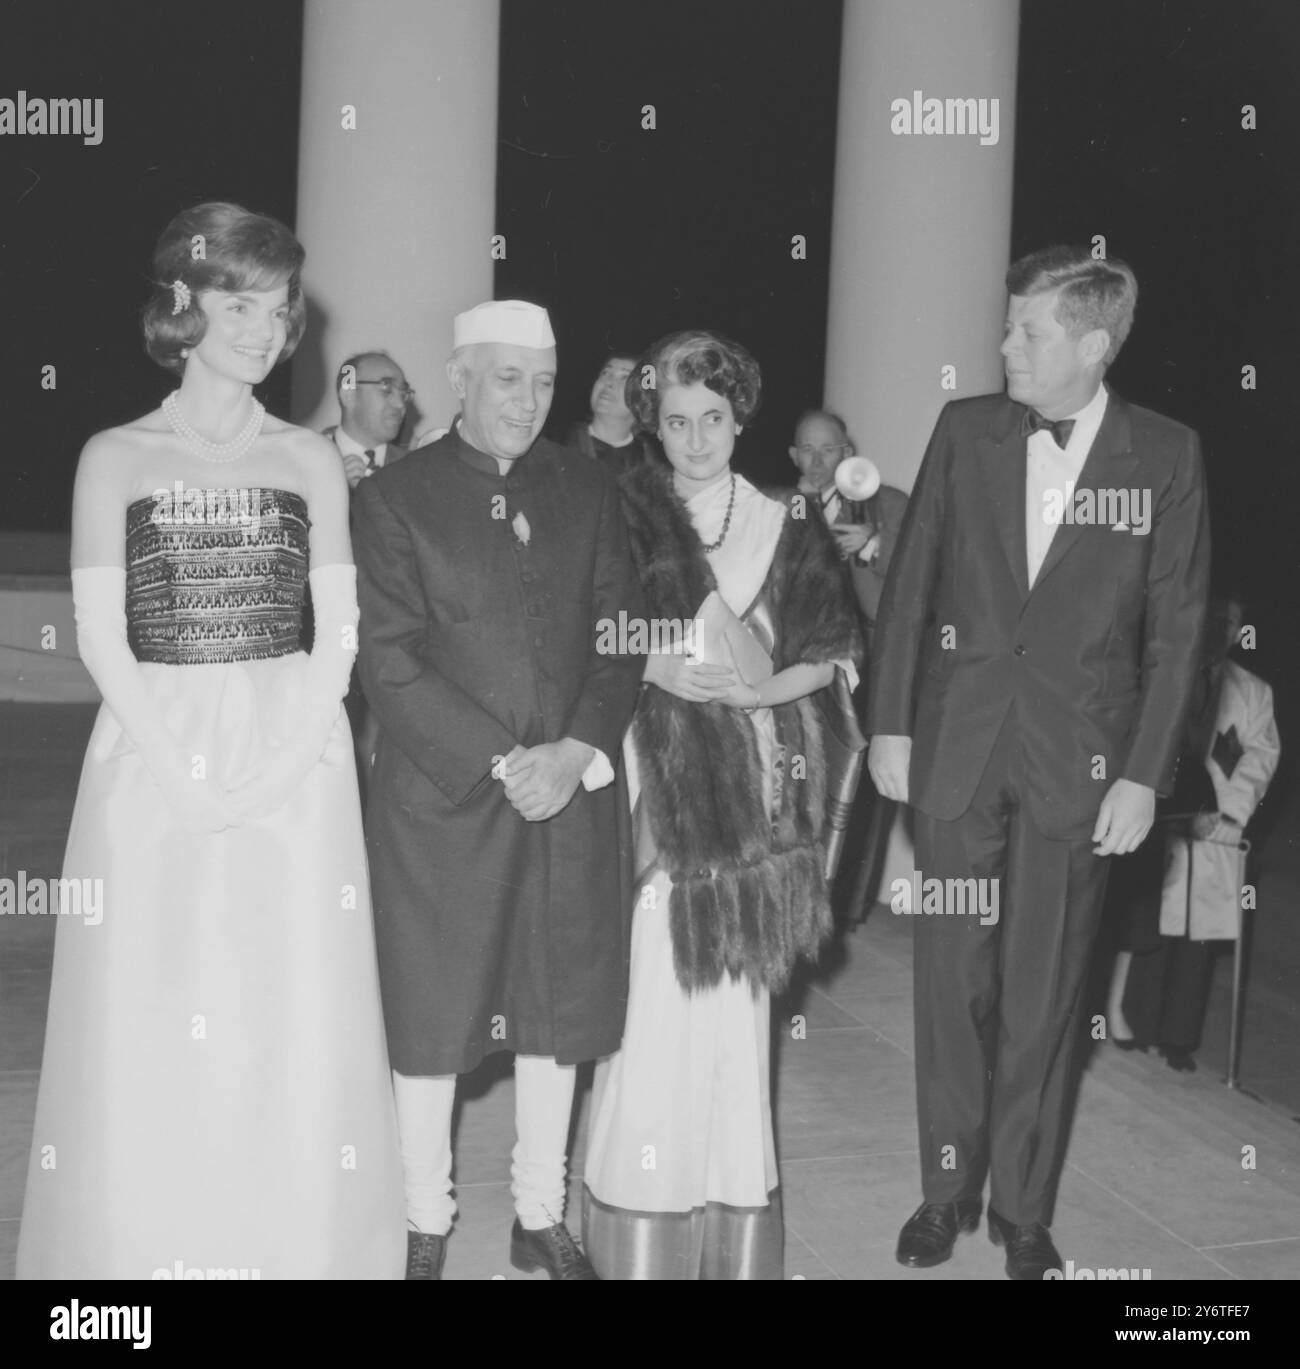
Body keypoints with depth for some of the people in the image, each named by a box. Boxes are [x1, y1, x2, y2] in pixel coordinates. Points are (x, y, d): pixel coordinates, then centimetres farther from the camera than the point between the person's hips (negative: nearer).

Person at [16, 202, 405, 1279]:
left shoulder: (310, 459, 8)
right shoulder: (116, 457, 4)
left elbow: (338, 634, 3)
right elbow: (102, 637, -2)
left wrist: (282, 763, -10)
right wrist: (179, 771, -12)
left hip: (293, 763, 1)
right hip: (153, 759, -1)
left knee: (292, 1018, 3)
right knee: (145, 1021, 3)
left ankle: (294, 1245, 19)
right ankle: (146, 1246, 20)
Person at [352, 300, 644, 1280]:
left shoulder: (589, 492, 9)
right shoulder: (393, 500, -2)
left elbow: (621, 636, 5)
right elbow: (392, 659, -8)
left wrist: (578, 750, -10)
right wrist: (501, 763, -15)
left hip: (573, 792, 3)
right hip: (441, 797, -3)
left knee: (559, 1011, 11)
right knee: (429, 1016, 7)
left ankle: (542, 1218, 29)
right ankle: (426, 1227, 25)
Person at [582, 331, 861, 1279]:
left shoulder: (787, 530, 8)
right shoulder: (623, 516, 3)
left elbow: (837, 650, 7)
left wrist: (764, 686, -10)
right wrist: (652, 667, -16)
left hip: (754, 788, 2)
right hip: (656, 777, -2)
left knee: (737, 998, 5)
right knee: (652, 995, -5)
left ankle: (736, 1213, 18)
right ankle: (640, 1218, 8)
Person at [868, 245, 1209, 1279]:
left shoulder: (1165, 454, -3)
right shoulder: (966, 428, 2)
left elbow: (1176, 627, -2)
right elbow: (911, 581, 5)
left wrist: (1144, 774, -7)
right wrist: (890, 722, 1)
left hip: (1080, 756, -2)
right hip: (956, 741, 2)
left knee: (1044, 990, 7)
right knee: (952, 978, 9)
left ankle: (1023, 1207, 24)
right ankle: (948, 1187, 26)